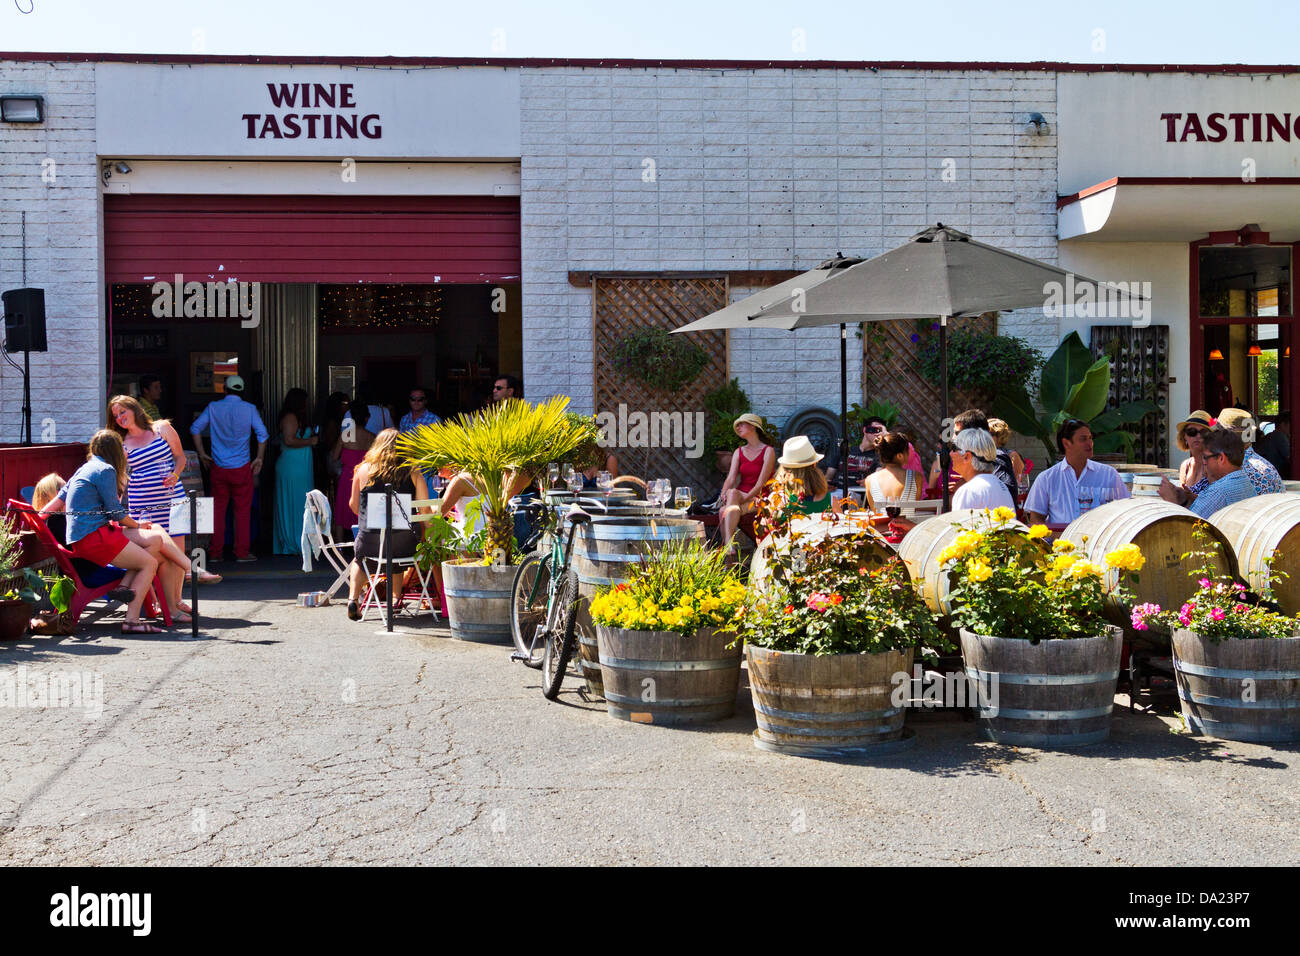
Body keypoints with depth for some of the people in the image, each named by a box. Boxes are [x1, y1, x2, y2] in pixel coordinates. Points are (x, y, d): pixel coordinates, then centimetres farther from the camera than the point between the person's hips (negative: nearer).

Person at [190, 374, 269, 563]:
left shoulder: (213, 407, 1)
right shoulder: (249, 409, -4)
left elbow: (195, 428, 2)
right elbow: (262, 433, -7)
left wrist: (202, 454, 10)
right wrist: (259, 459, 1)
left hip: (218, 467, 2)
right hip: (242, 468, -2)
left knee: (218, 510, 9)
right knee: (242, 510, 4)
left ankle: (215, 552, 10)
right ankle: (241, 552, 4)